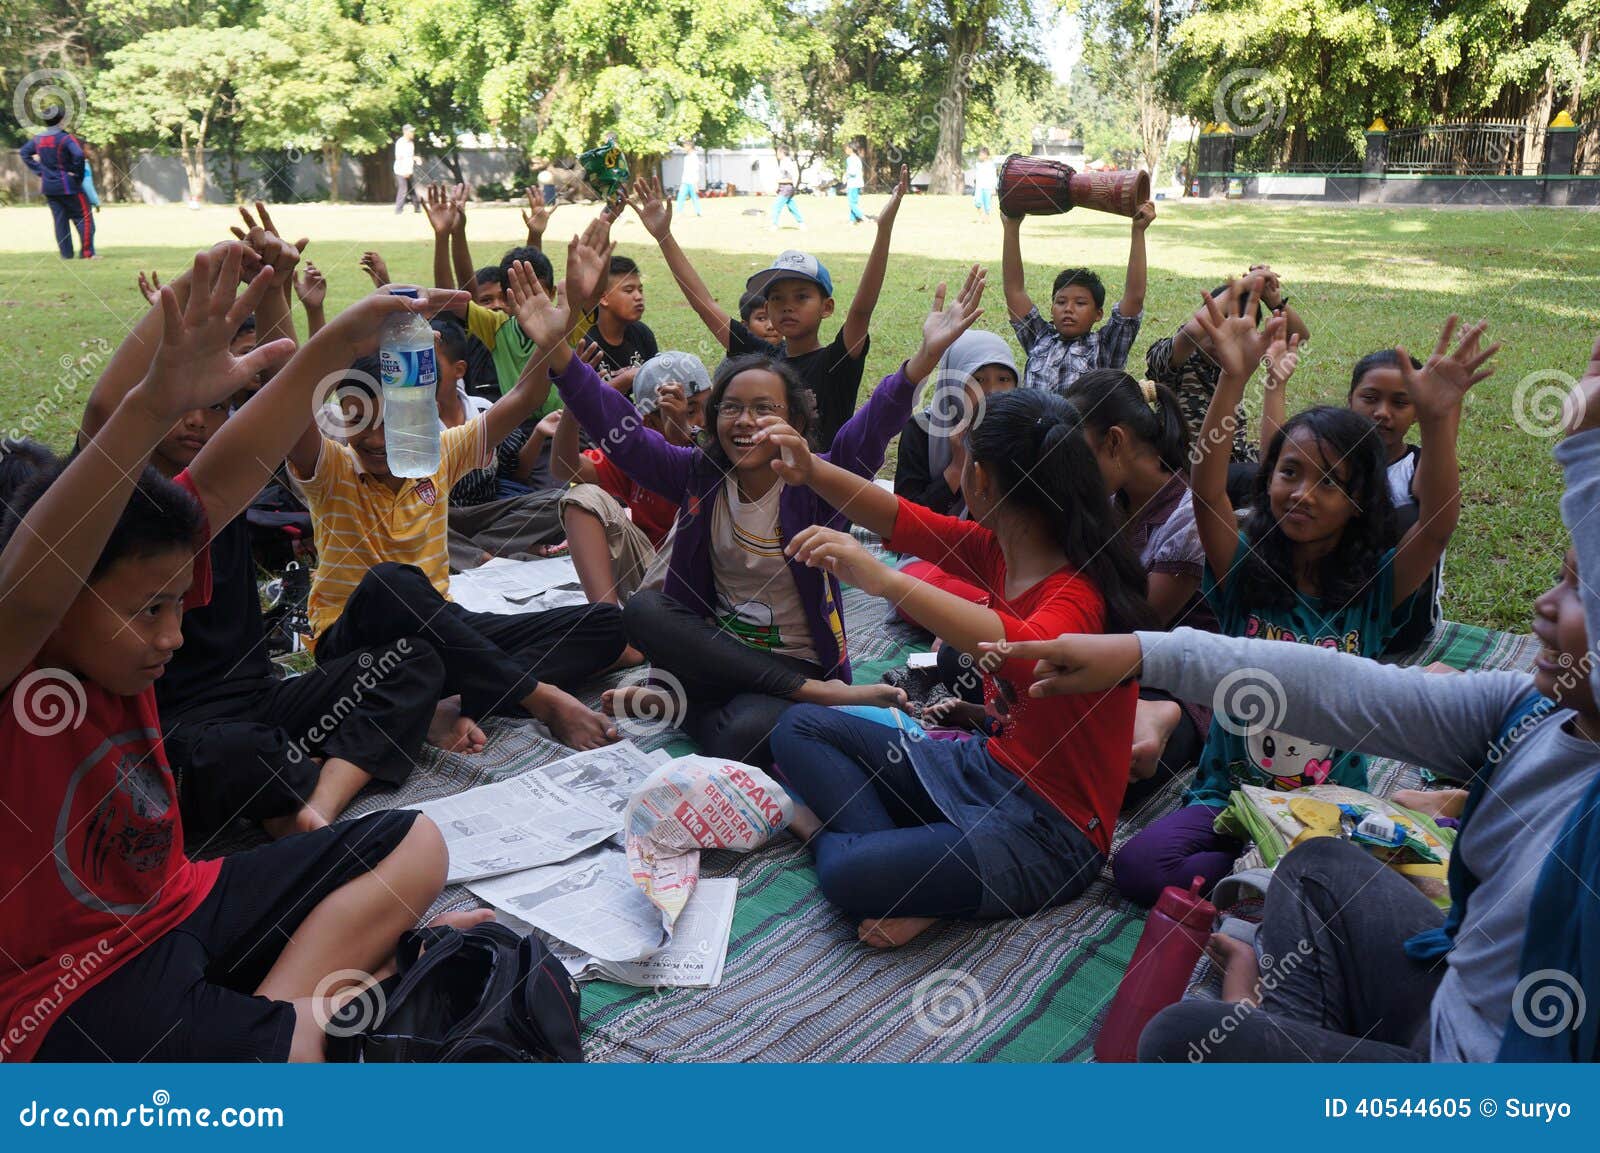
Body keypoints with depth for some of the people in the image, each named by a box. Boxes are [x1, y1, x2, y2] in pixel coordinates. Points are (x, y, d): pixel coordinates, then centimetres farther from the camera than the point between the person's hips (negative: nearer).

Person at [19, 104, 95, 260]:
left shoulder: (38, 139, 8)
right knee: (84, 217, 0)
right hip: (68, 185, -7)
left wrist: (38, 171, 13)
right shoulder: (66, 138, -15)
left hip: (48, 186, 7)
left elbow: (23, 152, 17)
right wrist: (78, 174, -16)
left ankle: (66, 254, 10)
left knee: (60, 219, 11)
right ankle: (87, 252, -6)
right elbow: (78, 155, -30)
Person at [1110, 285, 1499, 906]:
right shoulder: (1242, 571, -5)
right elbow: (1206, 492, -22)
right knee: (1138, 866, -24)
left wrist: (1438, 420, -35)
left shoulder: (1375, 587, -2)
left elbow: (1437, 526, -21)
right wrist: (1233, 379, -35)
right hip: (1226, 799, 0)